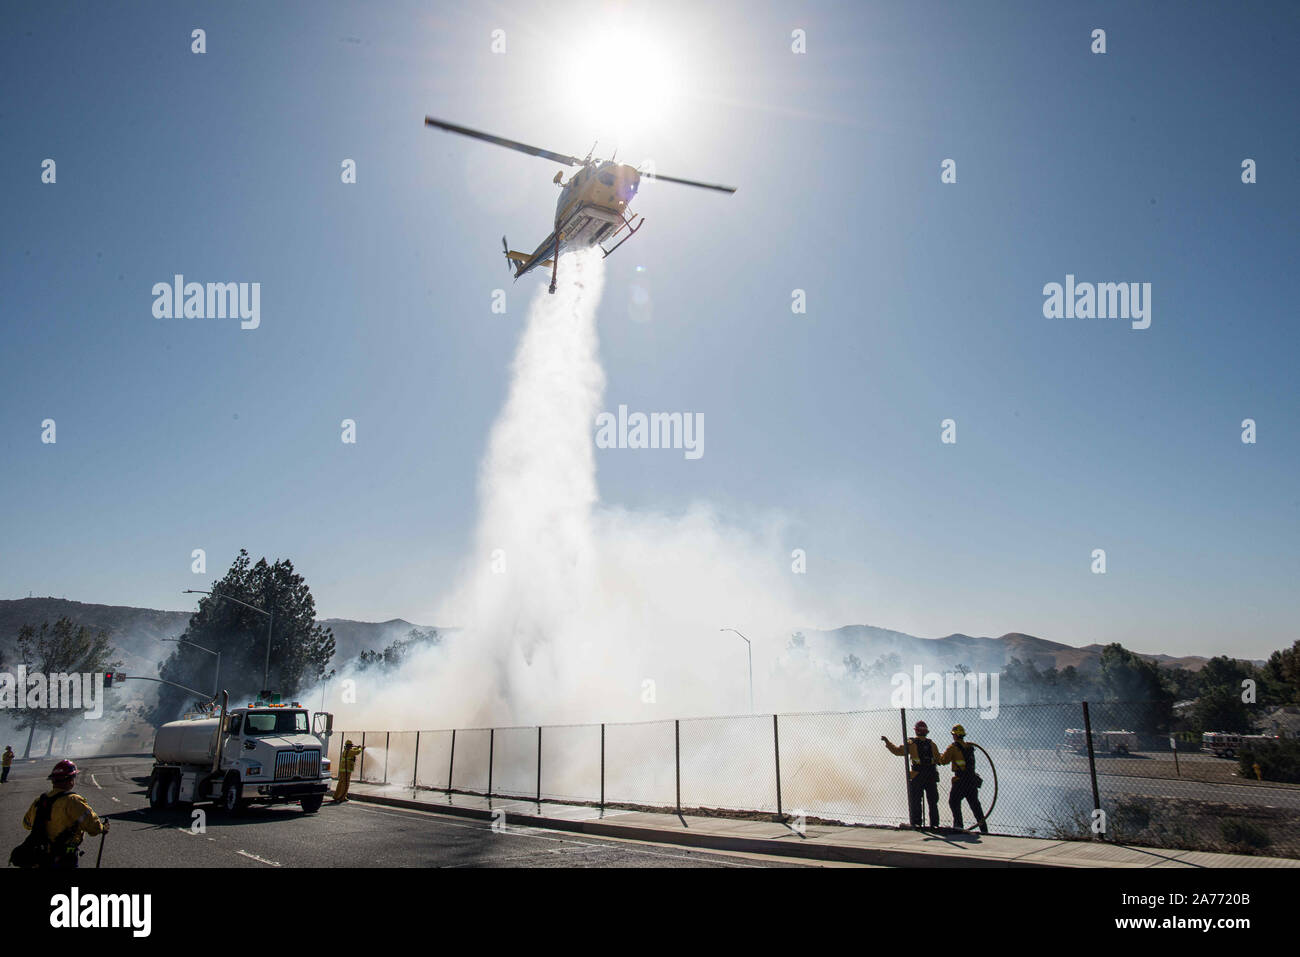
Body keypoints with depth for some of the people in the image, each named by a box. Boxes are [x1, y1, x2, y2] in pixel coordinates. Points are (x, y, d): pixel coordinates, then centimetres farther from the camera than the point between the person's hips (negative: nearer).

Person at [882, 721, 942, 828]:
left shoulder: (911, 743, -6)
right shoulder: (932, 744, 5)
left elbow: (897, 750, -4)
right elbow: (939, 760, 9)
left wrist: (887, 741, 7)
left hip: (916, 778, -3)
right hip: (931, 777, 3)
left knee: (915, 803, 4)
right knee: (933, 803, 11)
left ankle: (916, 824, 0)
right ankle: (934, 824, 9)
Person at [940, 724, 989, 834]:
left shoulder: (953, 747, -7)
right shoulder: (969, 747, 13)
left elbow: (944, 760, -8)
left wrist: (939, 756, 13)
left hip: (961, 780, -6)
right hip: (973, 779, 6)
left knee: (953, 801, 5)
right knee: (975, 804, 13)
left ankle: (958, 824, -4)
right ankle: (984, 828, 13)